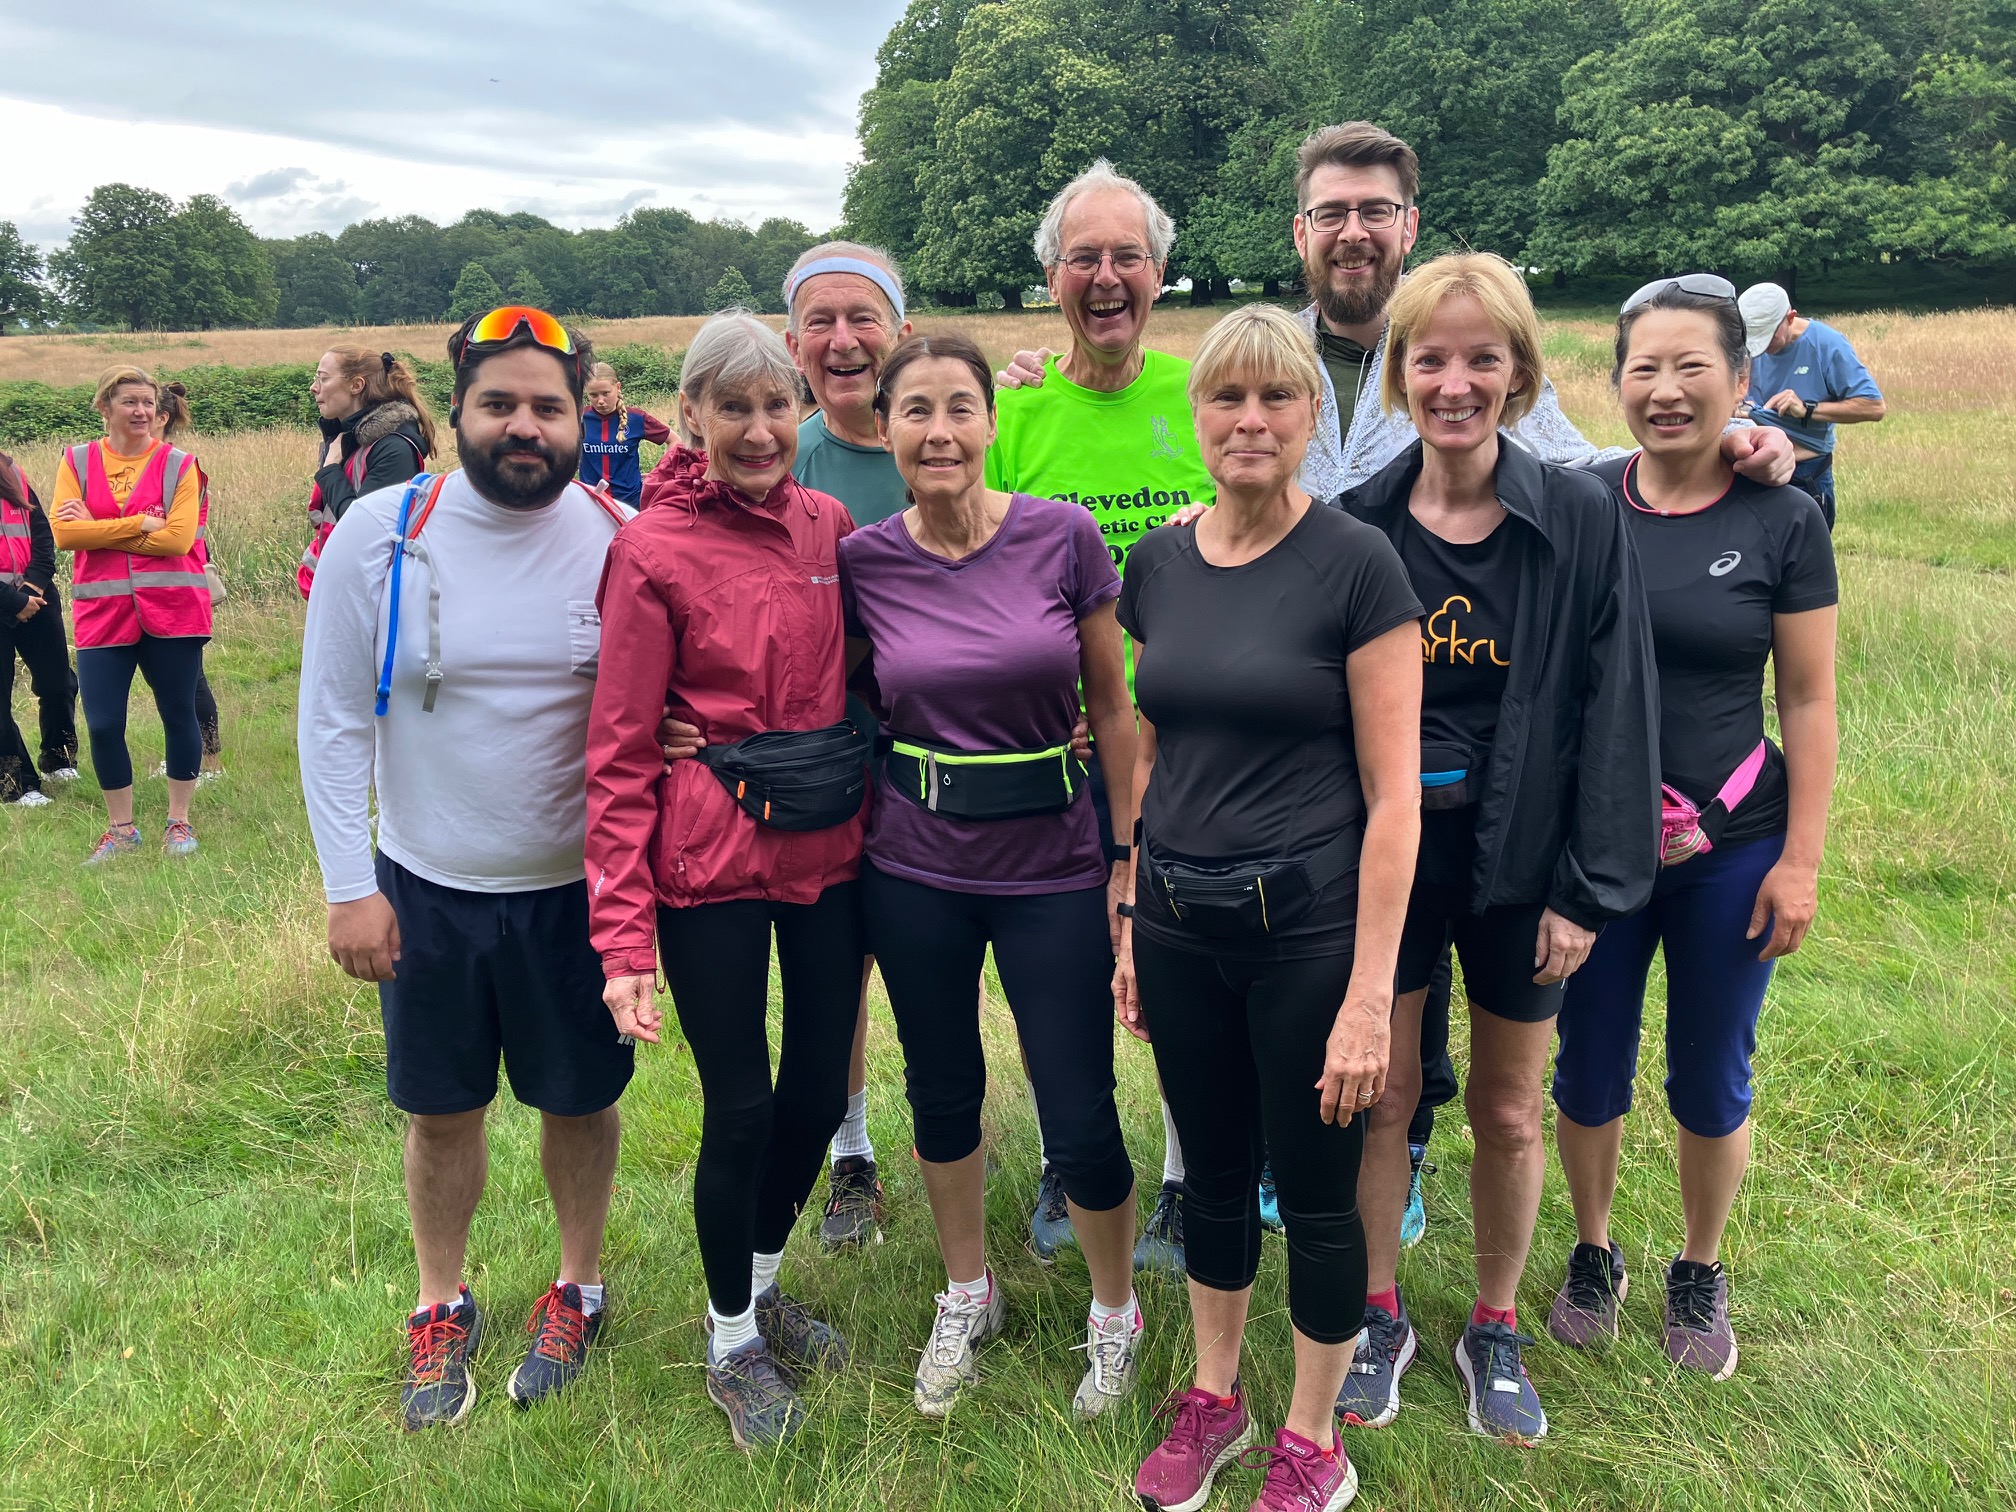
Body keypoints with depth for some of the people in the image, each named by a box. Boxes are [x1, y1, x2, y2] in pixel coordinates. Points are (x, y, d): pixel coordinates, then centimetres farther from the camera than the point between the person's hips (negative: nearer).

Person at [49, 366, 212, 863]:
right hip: (102, 615, 2)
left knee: (178, 715, 7)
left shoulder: (178, 464, -1)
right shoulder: (77, 462, 5)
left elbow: (179, 538, -13)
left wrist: (98, 531, -10)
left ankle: (179, 822, 23)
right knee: (103, 725, 2)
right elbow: (63, 532, -7)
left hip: (172, 612, -2)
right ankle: (120, 829, 20)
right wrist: (141, 524, -13)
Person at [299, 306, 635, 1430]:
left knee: (582, 1099, 14)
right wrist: (350, 887, -7)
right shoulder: (381, 532, -8)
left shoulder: (621, 542, -8)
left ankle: (580, 1286, 39)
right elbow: (334, 719, -4)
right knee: (442, 1109, 14)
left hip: (577, 887, 0)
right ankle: (443, 1303, 39)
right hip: (425, 887, 0)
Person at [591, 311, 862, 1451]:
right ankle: (734, 1342, 32)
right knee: (740, 1106, 6)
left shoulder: (830, 525, 4)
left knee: (820, 1088, 15)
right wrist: (624, 936, -15)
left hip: (830, 852, 5)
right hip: (713, 859, -5)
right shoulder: (654, 550, -10)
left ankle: (763, 1280, 44)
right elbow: (620, 754, -10)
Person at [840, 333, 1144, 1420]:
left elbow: (1112, 705, -2)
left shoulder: (1063, 537, -8)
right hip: (914, 869, 2)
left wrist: (1130, 854, -2)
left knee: (1080, 1122, 2)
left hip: (1051, 865, -2)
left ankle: (1116, 1311, 33)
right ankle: (968, 1293, 44)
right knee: (942, 1091, 18)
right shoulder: (862, 562, -4)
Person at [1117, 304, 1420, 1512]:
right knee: (1214, 1173, 20)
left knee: (1315, 1192, 11)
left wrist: (1370, 994, -16)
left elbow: (1393, 793, -13)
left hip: (1308, 921, -4)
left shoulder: (1356, 564, -12)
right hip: (1181, 921, 4)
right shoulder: (1159, 563, 4)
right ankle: (1213, 1400, 42)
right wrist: (1127, 923, 10)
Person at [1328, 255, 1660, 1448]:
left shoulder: (1583, 521, -8)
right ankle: (1381, 1316, 34)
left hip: (1521, 861, 0)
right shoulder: (1353, 528, -4)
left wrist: (1589, 890, -9)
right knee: (1382, 1097, 12)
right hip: (1381, 855, 1)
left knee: (1509, 1113, 14)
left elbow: (1617, 712, -7)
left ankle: (1496, 1330, 36)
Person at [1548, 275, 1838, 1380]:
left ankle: (1699, 1276, 38)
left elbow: (1807, 701, -3)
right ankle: (1593, 1256, 38)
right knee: (1589, 1073, 14)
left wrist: (1800, 860, -6)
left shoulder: (1782, 521, -6)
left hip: (1730, 852, -1)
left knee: (1711, 1083, 14)